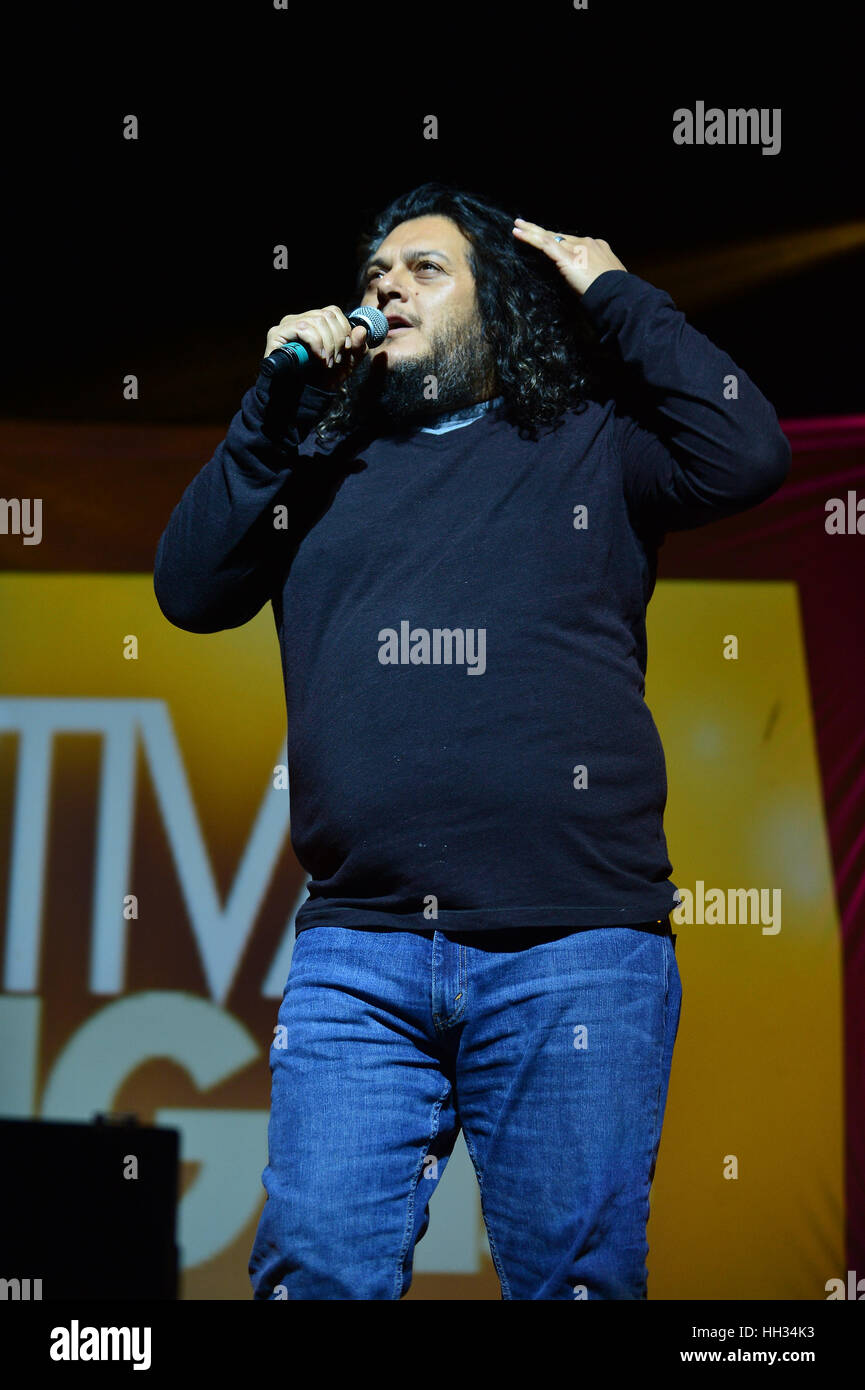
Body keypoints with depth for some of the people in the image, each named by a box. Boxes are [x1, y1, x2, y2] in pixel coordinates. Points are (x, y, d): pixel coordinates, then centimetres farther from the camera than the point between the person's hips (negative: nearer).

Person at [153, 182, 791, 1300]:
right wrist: (276, 404, 5)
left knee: (574, 1275, 2)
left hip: (571, 954, -2)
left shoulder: (588, 448, 14)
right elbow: (190, 589, 10)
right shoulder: (325, 465, 21)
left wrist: (614, 297, 6)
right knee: (318, 1271, -6)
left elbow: (747, 455, -2)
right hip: (357, 955, 2)